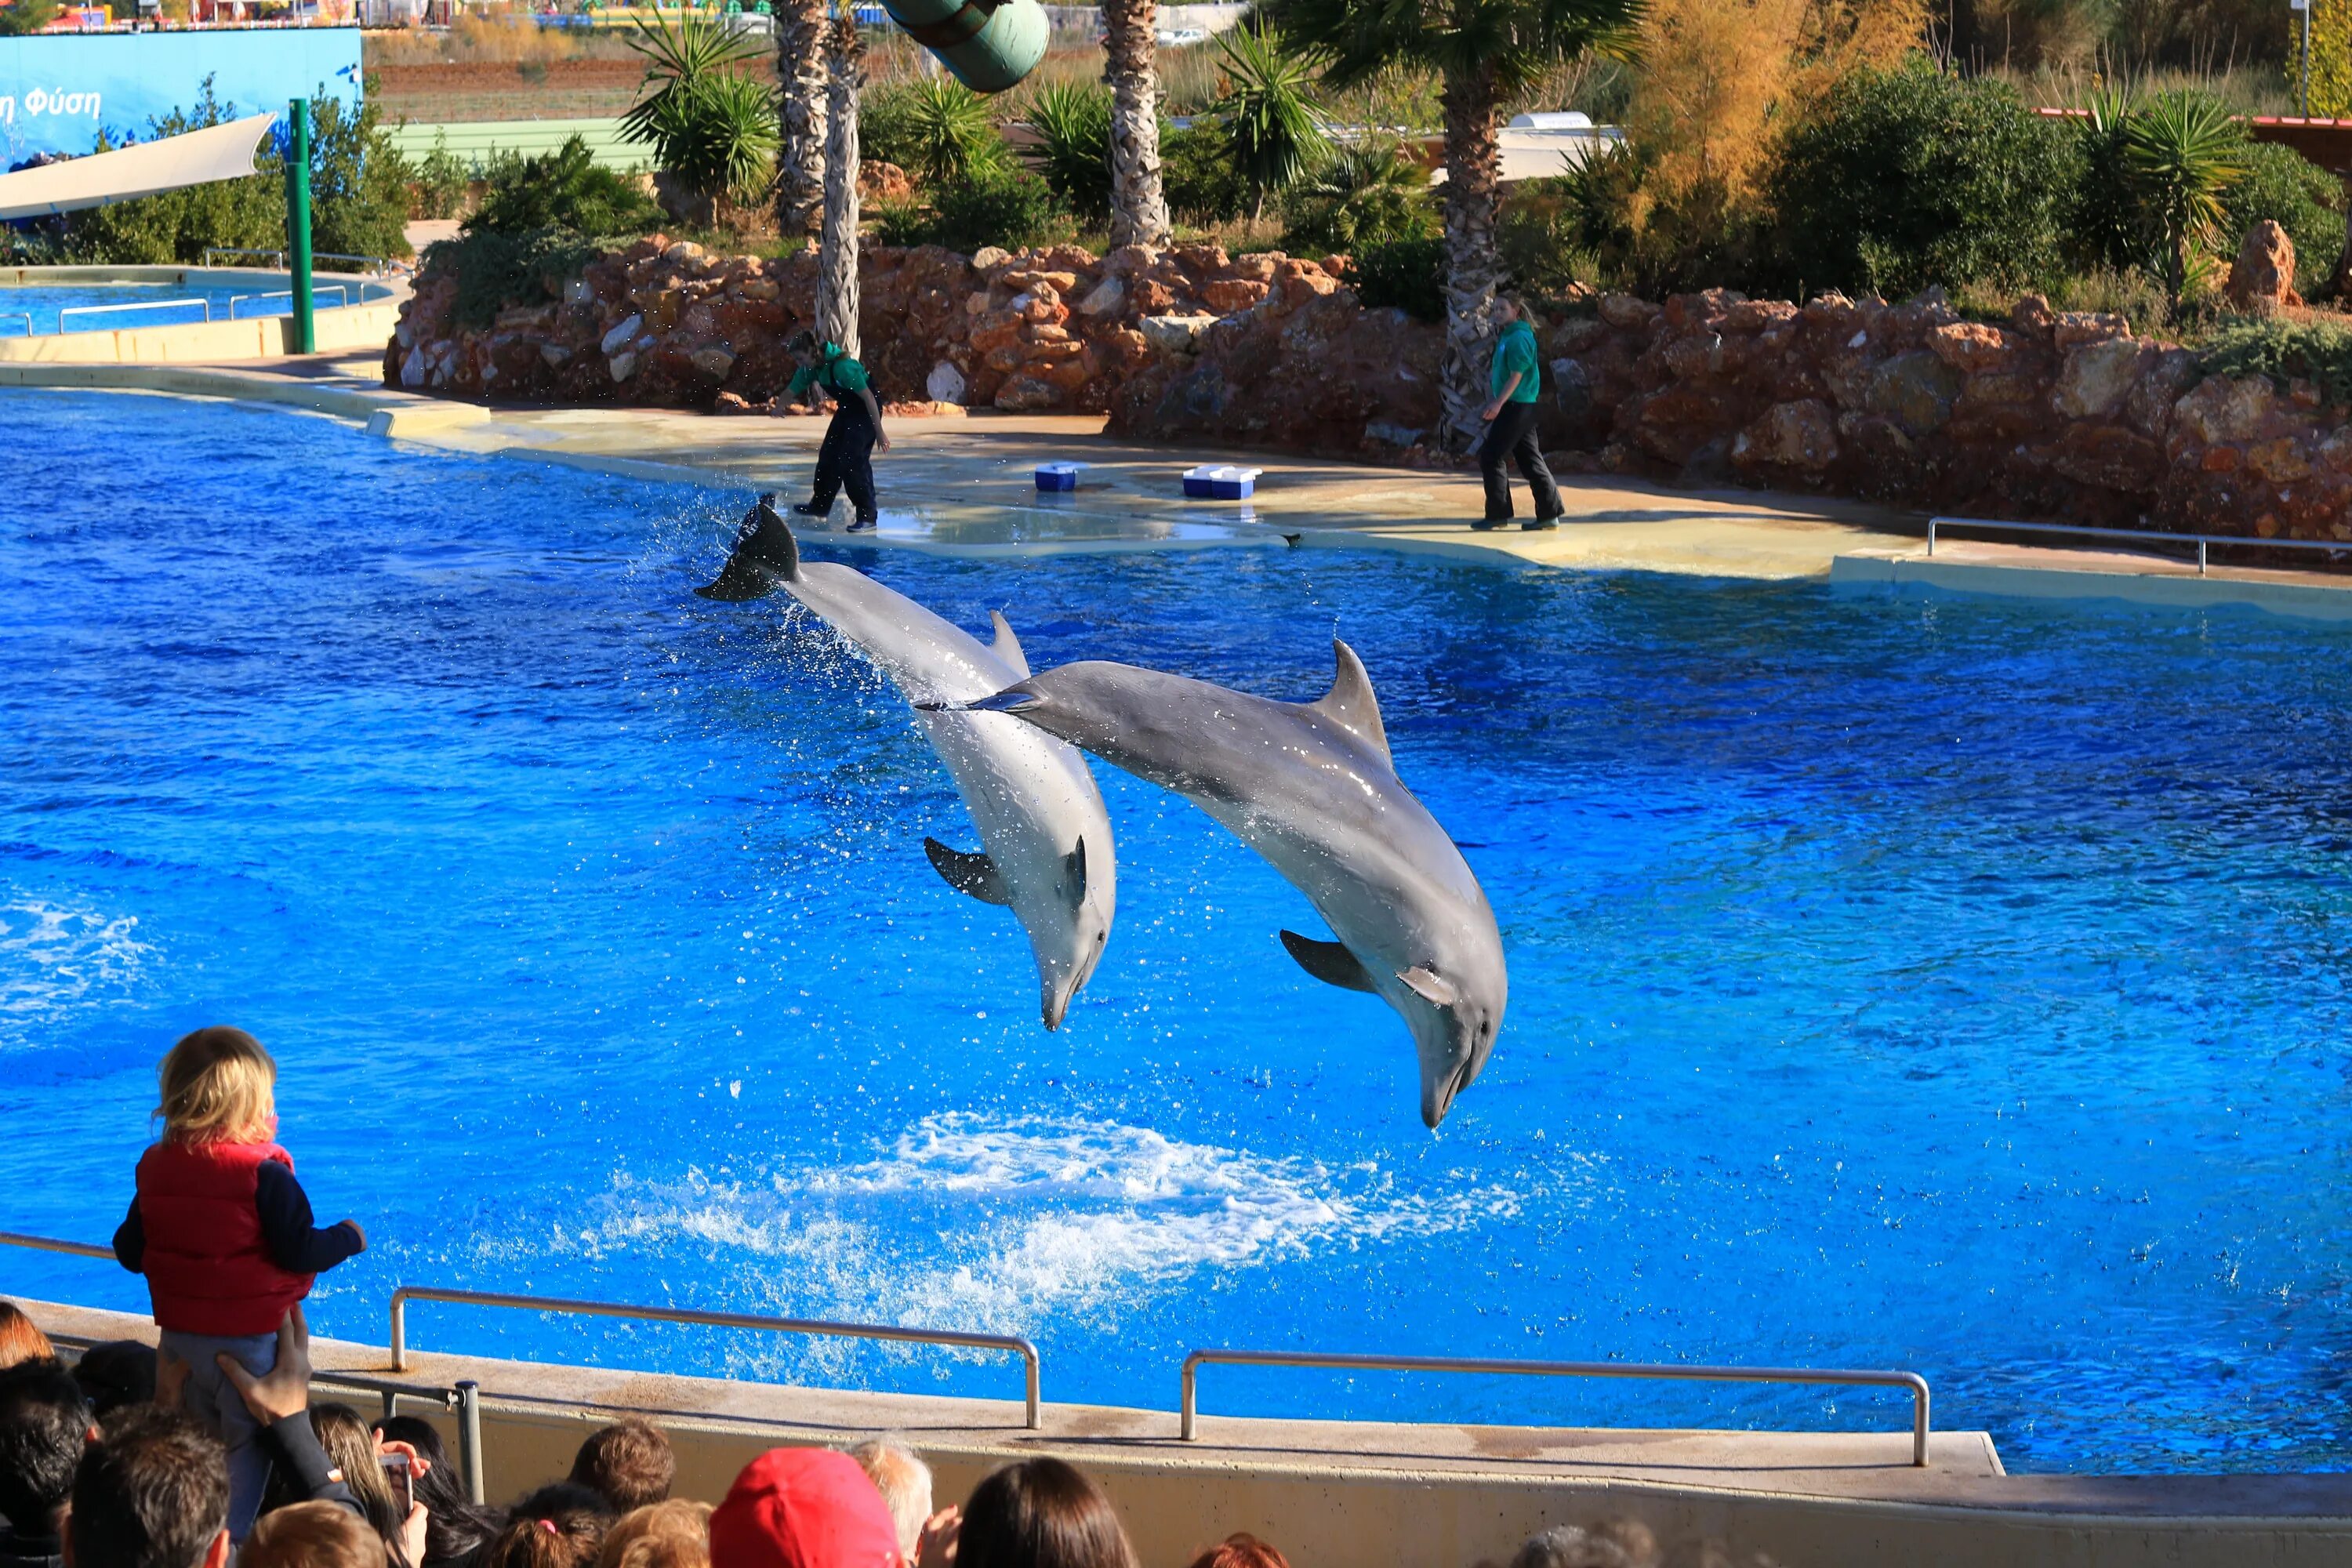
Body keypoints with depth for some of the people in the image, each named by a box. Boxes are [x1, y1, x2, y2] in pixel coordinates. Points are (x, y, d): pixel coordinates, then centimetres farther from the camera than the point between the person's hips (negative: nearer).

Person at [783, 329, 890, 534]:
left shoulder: (841, 365, -31)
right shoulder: (811, 368, -6)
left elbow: (868, 397, -29)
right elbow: (792, 391, 13)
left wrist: (879, 433, -27)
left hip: (865, 412, -9)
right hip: (845, 410, 9)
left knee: (853, 462, -16)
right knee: (828, 456, 14)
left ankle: (868, 517, -13)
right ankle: (820, 505, 32)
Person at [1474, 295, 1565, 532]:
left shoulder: (1518, 338, -14)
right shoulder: (1507, 337, 17)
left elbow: (1517, 375, -19)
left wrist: (1498, 403, -23)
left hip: (1516, 405, -10)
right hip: (1520, 407, 10)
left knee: (1490, 457, -5)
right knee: (1529, 459, 9)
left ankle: (1497, 513, -1)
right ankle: (1549, 513, 9)